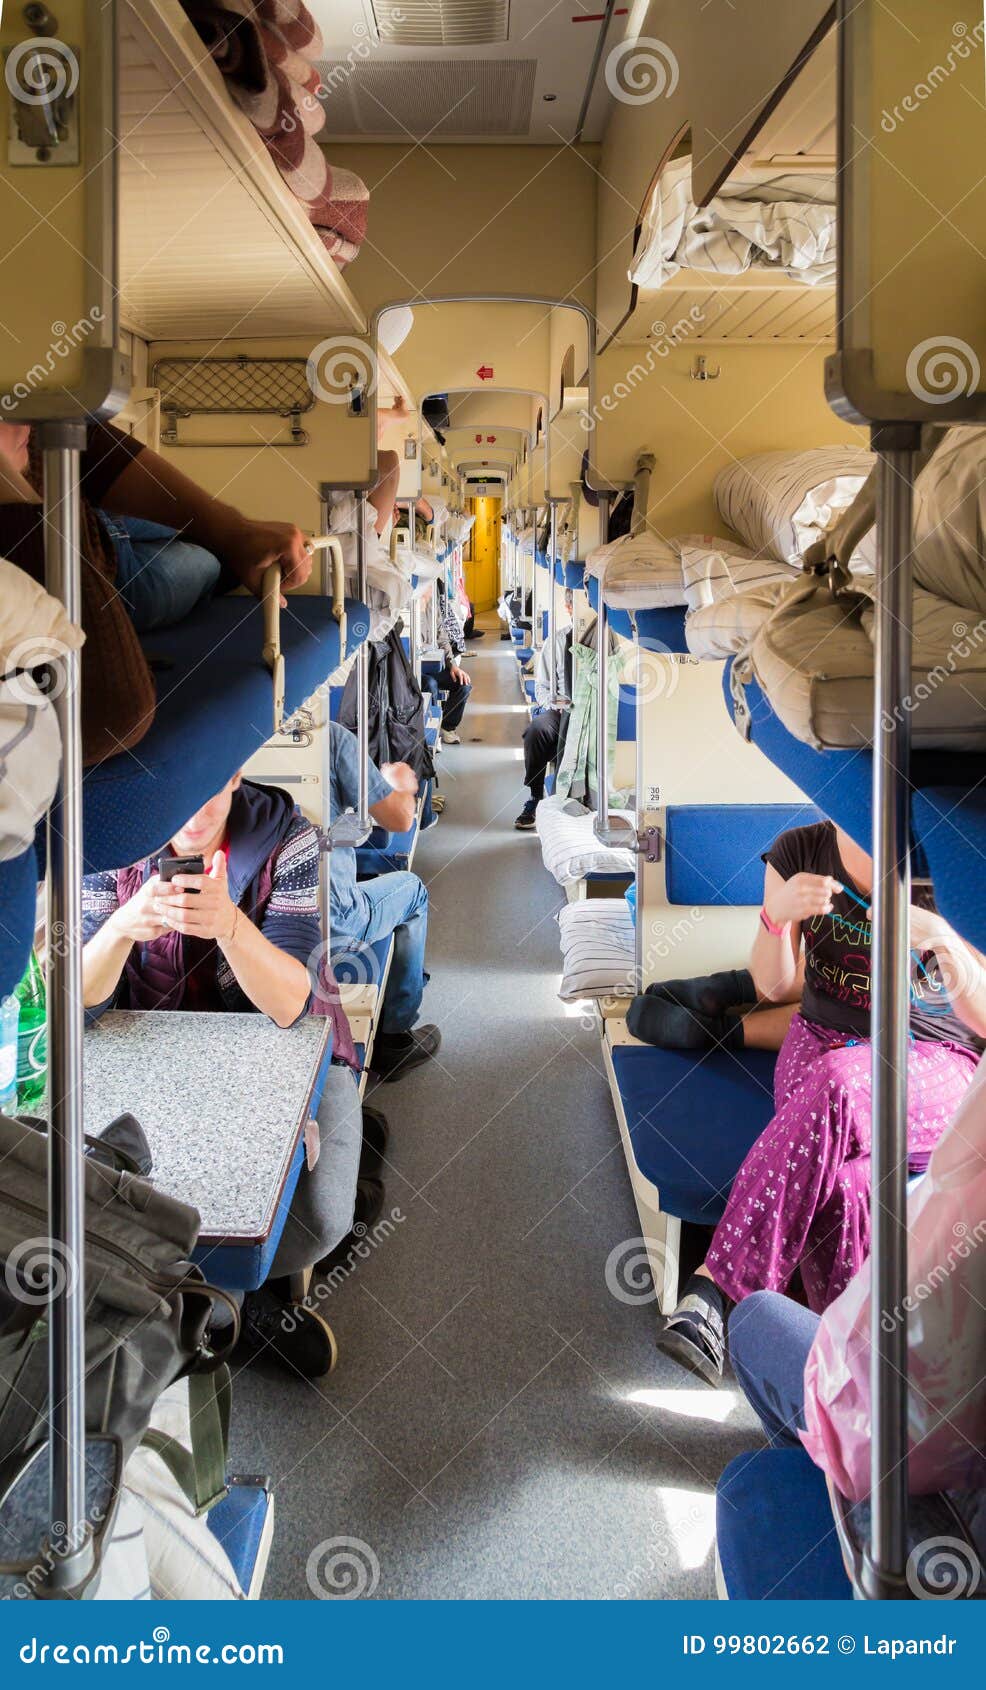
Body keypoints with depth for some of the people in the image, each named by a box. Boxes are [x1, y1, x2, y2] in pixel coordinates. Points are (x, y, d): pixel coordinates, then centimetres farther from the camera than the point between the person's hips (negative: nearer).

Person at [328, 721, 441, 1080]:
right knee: (412, 889, 24)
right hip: (328, 924, -5)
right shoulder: (331, 737, -13)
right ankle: (396, 1039, 28)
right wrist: (402, 784, 19)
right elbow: (399, 819, -6)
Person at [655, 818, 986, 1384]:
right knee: (840, 1175, -35)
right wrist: (776, 915, -14)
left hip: (935, 1061, -2)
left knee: (835, 1086, -39)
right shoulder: (800, 852, 1)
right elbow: (776, 987, 7)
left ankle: (719, 1285, -34)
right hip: (822, 1039, 2)